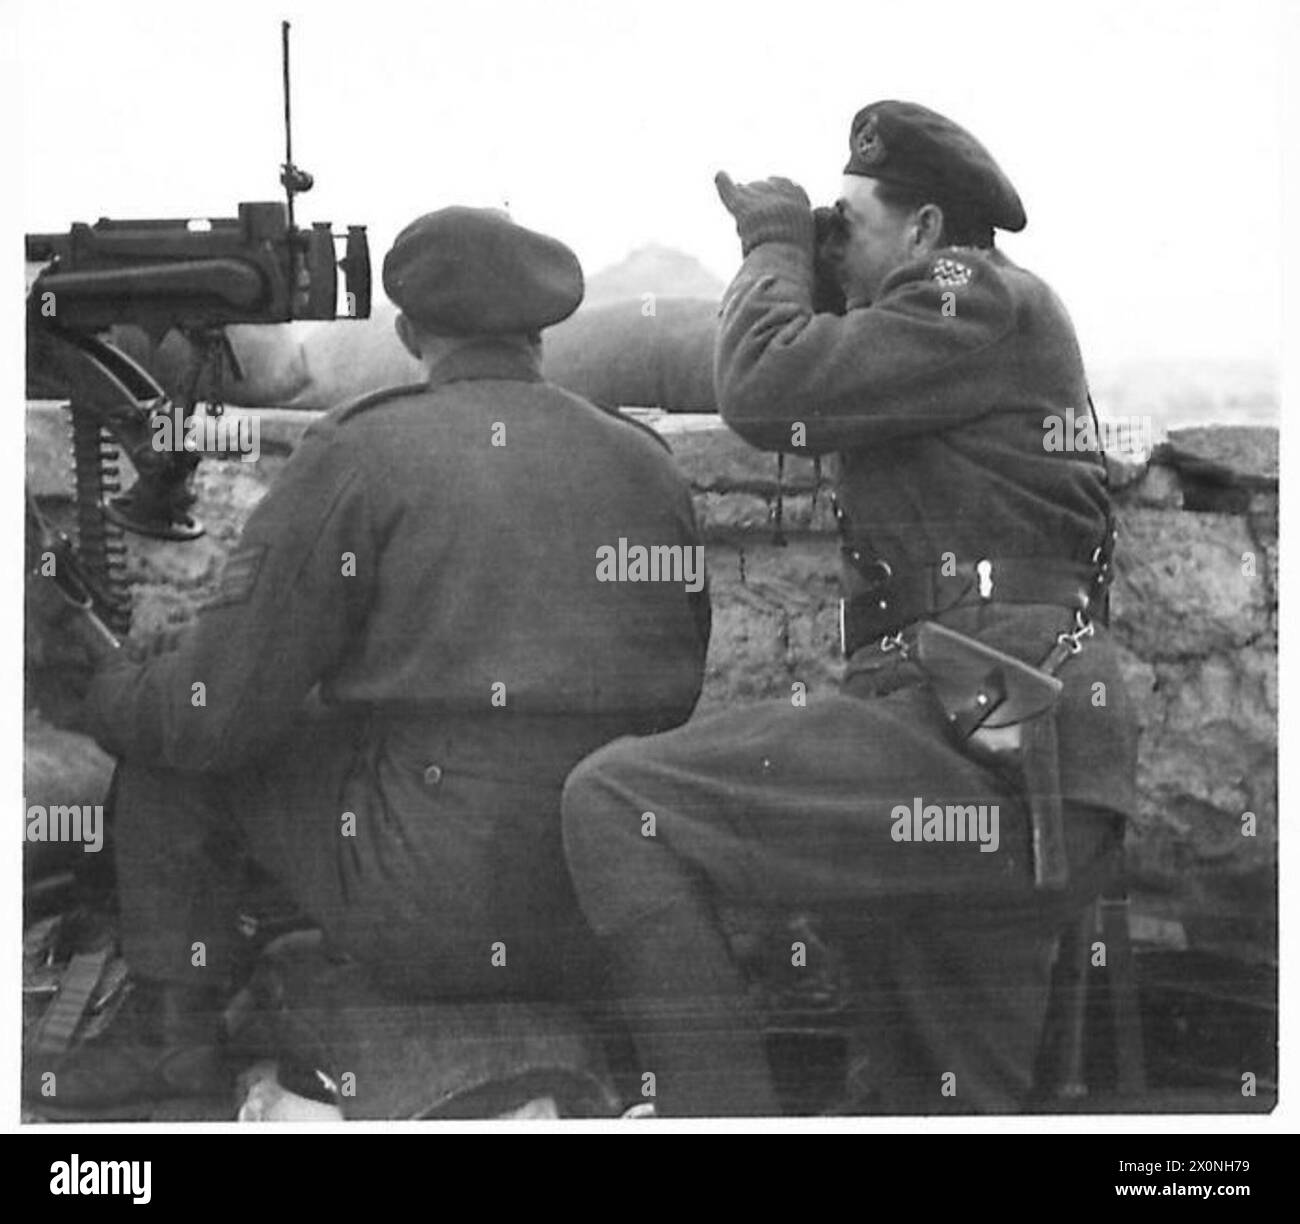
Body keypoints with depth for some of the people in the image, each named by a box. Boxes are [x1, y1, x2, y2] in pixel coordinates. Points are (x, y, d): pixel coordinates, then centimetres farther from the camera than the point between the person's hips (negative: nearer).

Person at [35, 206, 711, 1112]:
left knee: (179, 732, 13)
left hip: (435, 910, -6)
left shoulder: (360, 453, -9)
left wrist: (103, 697, 12)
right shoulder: (648, 463, 6)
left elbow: (223, 704, -10)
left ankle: (176, 1032, 17)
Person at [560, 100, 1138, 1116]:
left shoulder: (977, 296, -2)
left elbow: (767, 392, -12)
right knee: (948, 1104, 16)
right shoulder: (1002, 322, 29)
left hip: (977, 748, -11)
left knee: (614, 804, -18)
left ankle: (723, 1110, -18)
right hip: (1019, 779, 11)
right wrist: (794, 260, 23)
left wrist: (777, 244, 6)